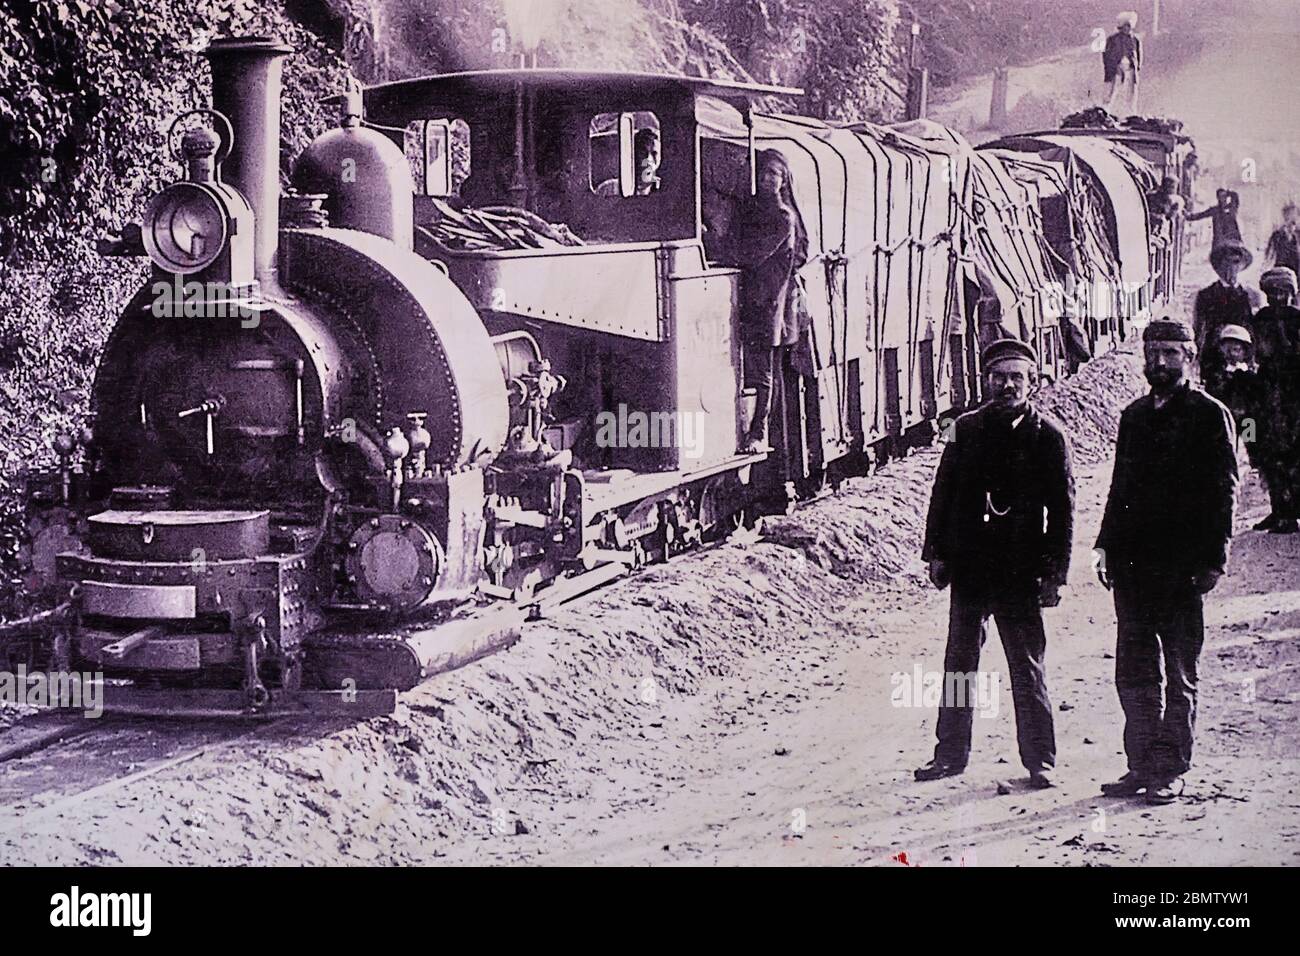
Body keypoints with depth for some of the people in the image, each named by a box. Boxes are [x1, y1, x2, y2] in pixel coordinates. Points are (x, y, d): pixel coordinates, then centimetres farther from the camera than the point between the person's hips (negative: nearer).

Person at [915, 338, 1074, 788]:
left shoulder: (1048, 436, -1)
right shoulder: (966, 429, 6)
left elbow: (1062, 510, -1)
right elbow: (943, 492, 11)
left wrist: (1054, 573, -5)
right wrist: (936, 553, 6)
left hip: (1020, 570, -3)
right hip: (968, 566, 3)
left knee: (1027, 667, 2)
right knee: (959, 662, 10)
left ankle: (1039, 759, 11)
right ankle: (951, 752, 20)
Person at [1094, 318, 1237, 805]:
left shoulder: (1210, 415, -2)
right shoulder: (1134, 415, 15)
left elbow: (1223, 490, -5)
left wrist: (1213, 559, -11)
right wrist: (1107, 545, 12)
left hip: (1182, 565, -6)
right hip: (1133, 563, 6)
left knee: (1179, 673, 2)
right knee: (1134, 671, 8)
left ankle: (1171, 770, 7)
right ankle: (1141, 764, 16)